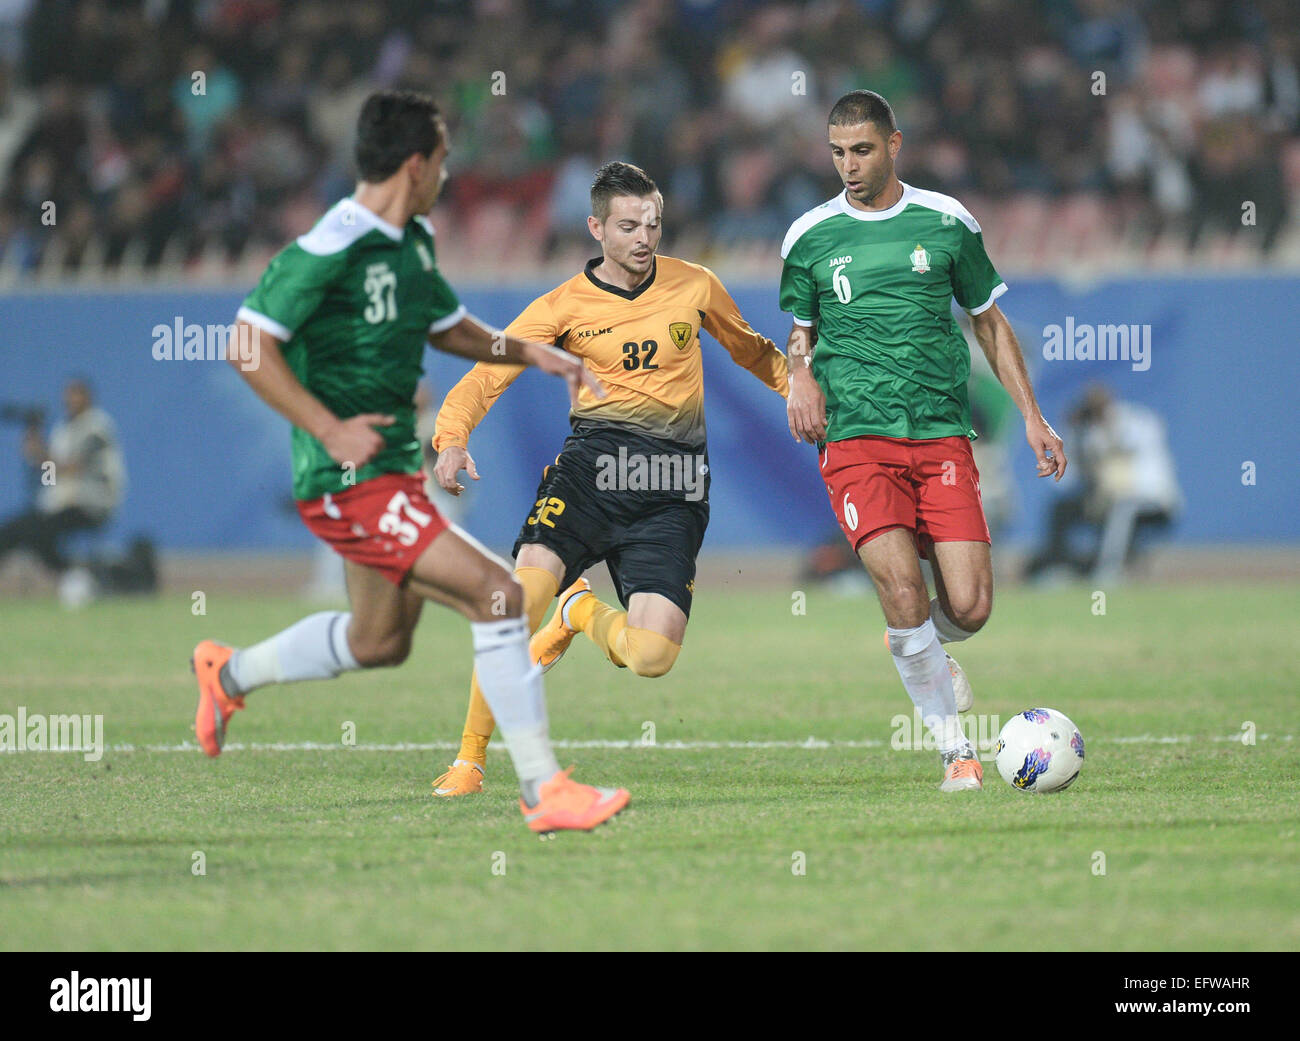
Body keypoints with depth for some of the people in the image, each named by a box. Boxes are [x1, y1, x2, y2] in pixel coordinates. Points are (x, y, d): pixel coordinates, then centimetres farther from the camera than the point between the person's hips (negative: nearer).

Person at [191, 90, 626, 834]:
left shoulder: (412, 241, 10)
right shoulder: (331, 249, -19)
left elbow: (445, 326, 27)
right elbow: (249, 343, -22)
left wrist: (532, 353, 12)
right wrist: (329, 429, -25)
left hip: (396, 468, 10)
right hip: (350, 482, -10)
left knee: (380, 643, 24)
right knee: (496, 593, -18)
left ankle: (230, 673, 45)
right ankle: (544, 791, -14)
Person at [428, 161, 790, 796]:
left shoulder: (696, 287, 9)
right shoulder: (565, 306, 2)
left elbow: (750, 350, 29)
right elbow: (486, 375, -3)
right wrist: (452, 439, -21)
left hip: (673, 492, 1)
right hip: (590, 465, -1)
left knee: (650, 659, -14)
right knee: (520, 599, -24)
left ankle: (583, 612, 22)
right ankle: (470, 760, -8)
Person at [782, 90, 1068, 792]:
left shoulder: (946, 222, 7)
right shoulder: (810, 236, 7)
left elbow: (989, 320, 17)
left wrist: (1031, 416, 11)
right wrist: (799, 377, -2)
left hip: (942, 432, 1)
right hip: (855, 438, -1)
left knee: (969, 607, -10)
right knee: (902, 590, -20)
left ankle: (923, 650, 27)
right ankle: (956, 750, -6)